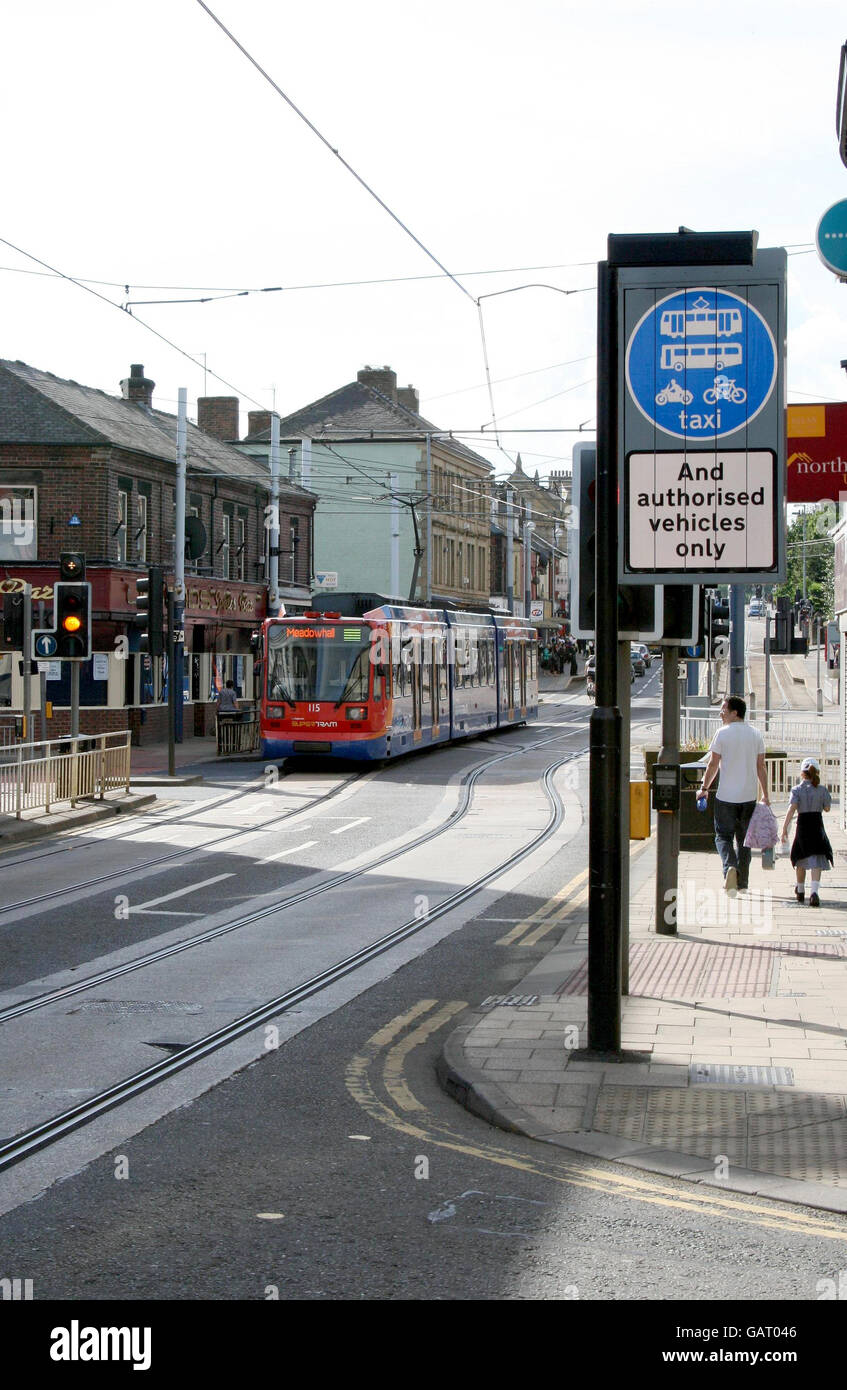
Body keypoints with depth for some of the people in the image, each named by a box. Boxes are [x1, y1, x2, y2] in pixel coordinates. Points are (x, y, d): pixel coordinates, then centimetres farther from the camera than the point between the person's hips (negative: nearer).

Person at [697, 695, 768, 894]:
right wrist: (765, 795, 12)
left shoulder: (723, 733, -7)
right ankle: (742, 882, 16)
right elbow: (761, 767, 6)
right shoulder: (756, 735, 5)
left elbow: (713, 764, -6)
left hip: (726, 796, -4)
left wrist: (704, 788, 5)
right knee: (743, 838, 14)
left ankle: (730, 866, -21)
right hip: (749, 796, 4)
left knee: (723, 835, 5)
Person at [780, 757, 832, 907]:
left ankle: (800, 890, 35)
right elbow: (827, 808, 11)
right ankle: (814, 891, -26)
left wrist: (785, 827, -17)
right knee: (816, 860, -7)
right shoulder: (822, 790, 0)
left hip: (802, 826, 1)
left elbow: (792, 808, -15)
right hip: (817, 826, -1)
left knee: (801, 860, 17)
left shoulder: (797, 790, -3)